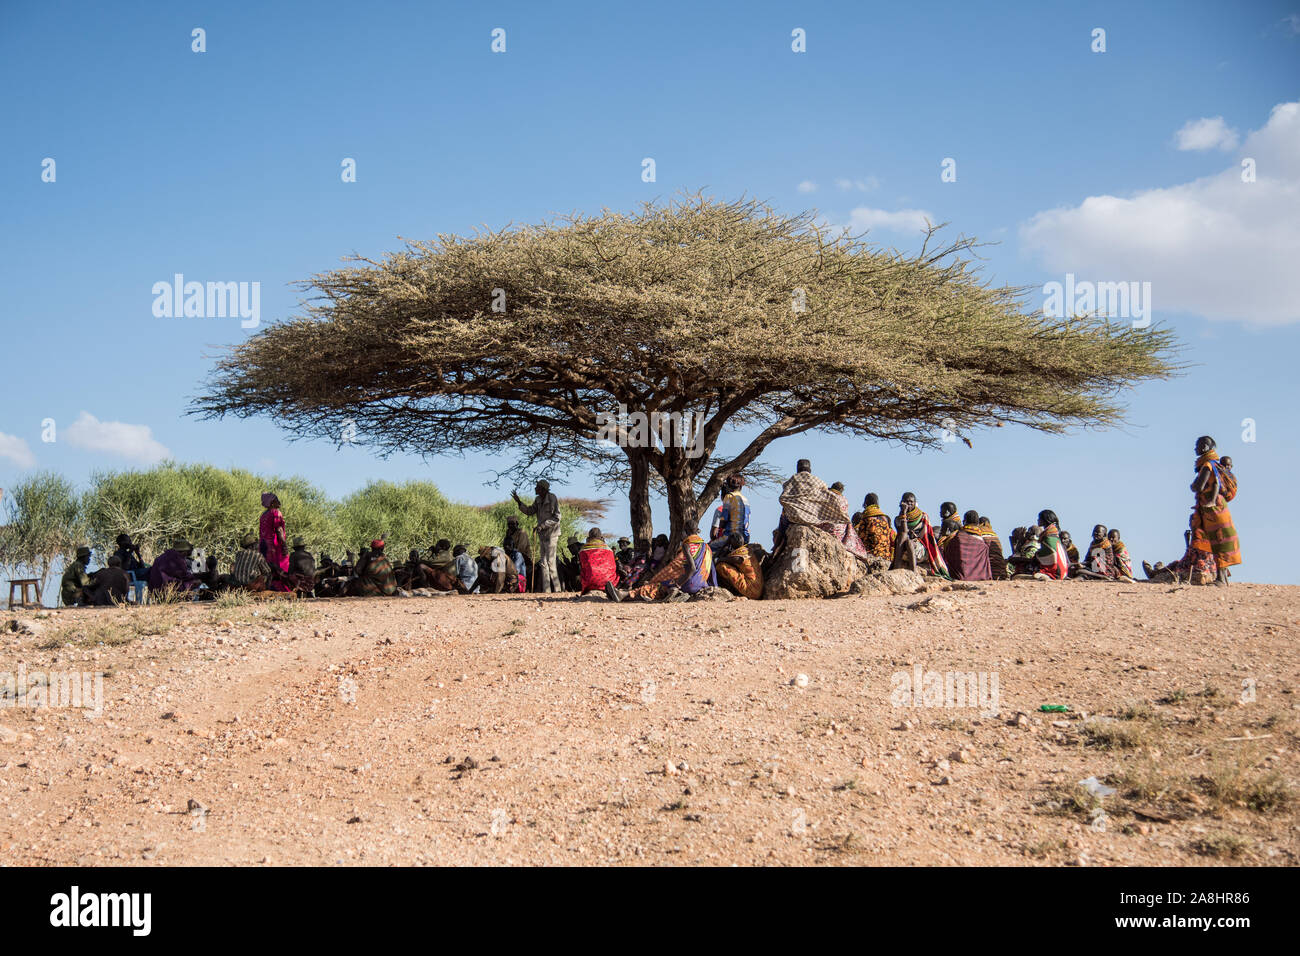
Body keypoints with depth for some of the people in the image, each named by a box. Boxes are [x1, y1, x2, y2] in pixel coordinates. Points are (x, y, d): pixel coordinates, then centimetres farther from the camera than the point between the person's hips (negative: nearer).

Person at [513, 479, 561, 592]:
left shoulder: (552, 499, -14)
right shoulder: (538, 500, 8)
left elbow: (556, 518, -16)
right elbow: (530, 511, 16)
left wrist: (543, 525, -22)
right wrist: (519, 502, 4)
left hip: (551, 533, -8)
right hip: (542, 534, 8)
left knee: (550, 562, -9)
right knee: (543, 563, 8)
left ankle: (556, 589, -4)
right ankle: (546, 589, 11)